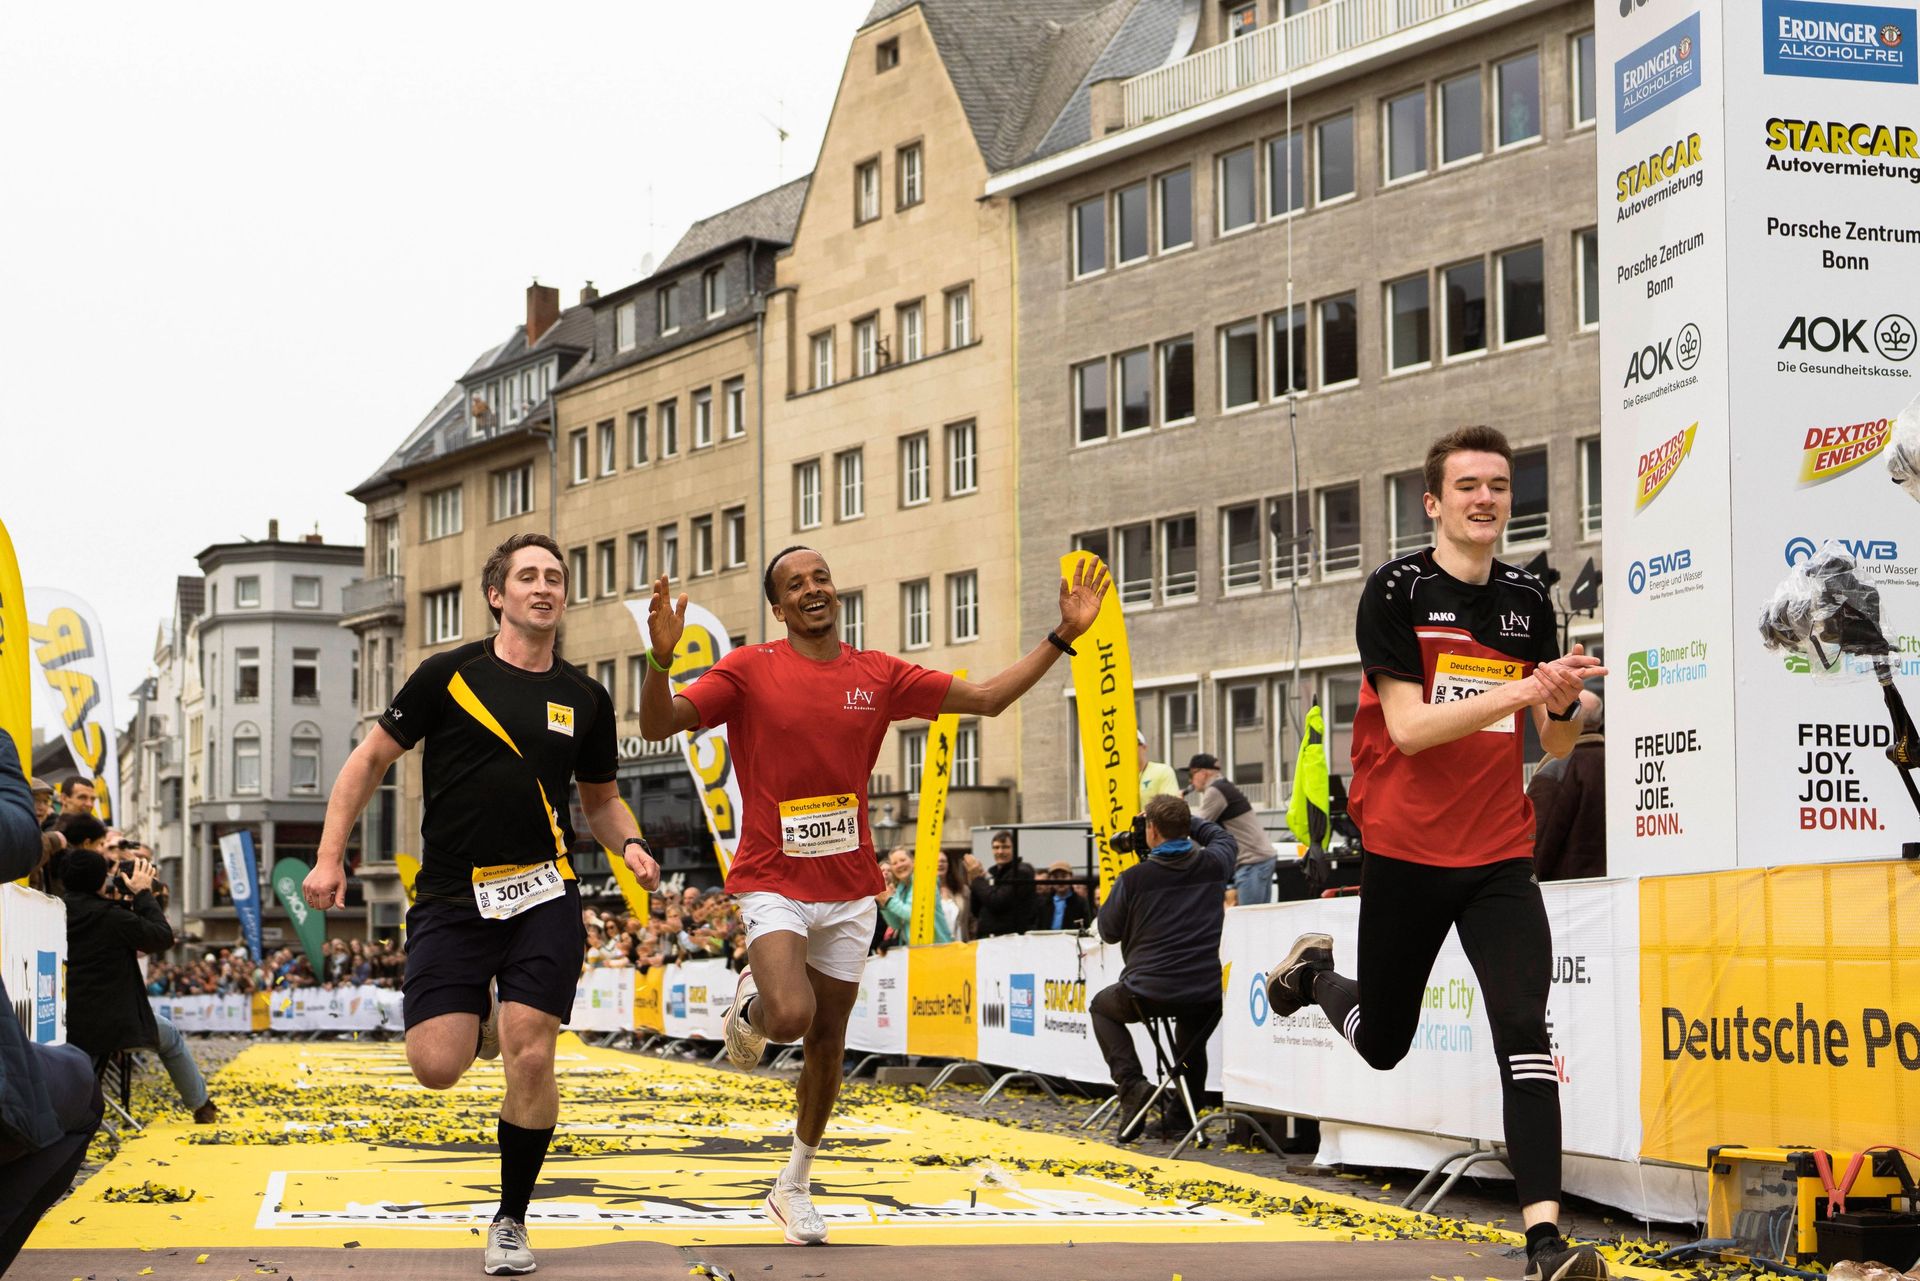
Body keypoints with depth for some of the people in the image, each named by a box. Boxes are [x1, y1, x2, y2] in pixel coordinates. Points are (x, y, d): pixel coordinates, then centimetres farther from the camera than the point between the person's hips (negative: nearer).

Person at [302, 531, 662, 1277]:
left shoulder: (585, 699, 8)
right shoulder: (449, 675, -1)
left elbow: (600, 799, 20)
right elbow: (370, 760, 4)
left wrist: (630, 845, -2)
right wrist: (330, 857, -4)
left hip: (542, 895, 1)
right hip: (450, 898, -1)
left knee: (531, 1054, -12)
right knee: (437, 1067, -10)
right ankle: (483, 1026, 30)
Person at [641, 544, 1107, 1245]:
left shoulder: (879, 674, 4)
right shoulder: (751, 670, -7)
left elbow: (988, 698, 8)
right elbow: (658, 725, -14)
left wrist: (1063, 636, 1)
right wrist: (660, 659, -33)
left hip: (850, 889, 4)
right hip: (773, 880, -4)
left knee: (827, 1041, 10)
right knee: (791, 1016, -26)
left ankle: (794, 1187, 27)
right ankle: (750, 1005, 12)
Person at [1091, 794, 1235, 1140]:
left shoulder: (1133, 878, -10)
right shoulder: (1212, 865, 0)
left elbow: (1108, 931, 6)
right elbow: (1223, 837, 27)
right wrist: (1182, 820, 31)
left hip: (1148, 993, -3)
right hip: (1206, 994, 3)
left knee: (1102, 1006, 28)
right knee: (1191, 1033, 37)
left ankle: (1131, 1083, 8)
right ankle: (1183, 1114, 29)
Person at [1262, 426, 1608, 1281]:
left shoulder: (1528, 601, 6)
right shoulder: (1395, 591, -8)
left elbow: (1555, 746, 10)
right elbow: (1409, 728, -18)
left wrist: (1562, 704, -13)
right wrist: (1521, 691, -27)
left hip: (1500, 857, 3)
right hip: (1406, 852, -3)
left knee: (1524, 1030, -15)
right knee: (1382, 1047, 13)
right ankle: (1315, 971, 46)